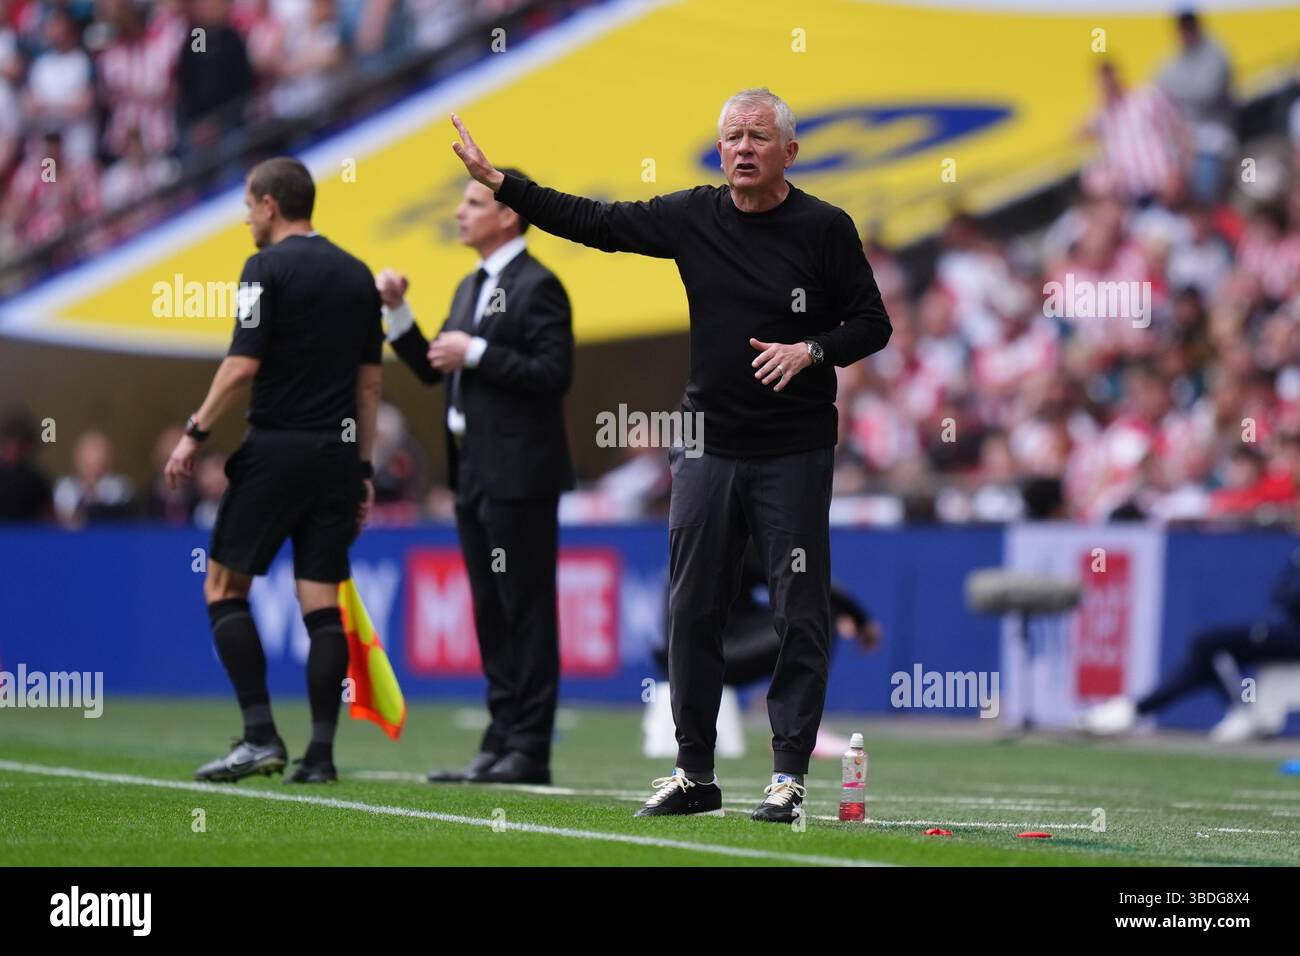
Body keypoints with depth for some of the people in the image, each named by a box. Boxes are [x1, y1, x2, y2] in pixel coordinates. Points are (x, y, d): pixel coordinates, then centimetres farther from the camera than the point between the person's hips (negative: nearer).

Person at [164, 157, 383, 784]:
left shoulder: (267, 268, -6)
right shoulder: (358, 276, 13)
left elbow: (243, 366, -14)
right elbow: (370, 380, 14)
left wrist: (195, 432, -5)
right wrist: (362, 468, 17)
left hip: (276, 448, -6)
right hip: (336, 452, 6)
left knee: (224, 586, 3)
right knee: (322, 603, 5)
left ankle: (261, 736, -8)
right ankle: (320, 753, 0)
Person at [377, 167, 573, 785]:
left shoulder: (537, 286, -10)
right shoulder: (471, 288, 18)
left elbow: (553, 374, -19)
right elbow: (433, 370, 18)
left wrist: (476, 352, -18)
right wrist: (397, 312, 7)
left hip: (518, 477, -9)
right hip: (474, 474, 9)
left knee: (525, 612, -6)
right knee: (491, 613, 10)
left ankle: (530, 751, -4)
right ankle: (502, 741, 15)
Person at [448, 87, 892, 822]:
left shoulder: (825, 229, -5)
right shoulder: (693, 218, 4)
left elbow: (873, 323, 0)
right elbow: (592, 222, 7)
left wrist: (811, 351, -17)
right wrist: (497, 181, 2)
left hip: (795, 456, -4)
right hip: (708, 449, 4)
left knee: (801, 615, -4)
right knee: (693, 610, 6)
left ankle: (790, 775, 3)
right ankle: (695, 774, 15)